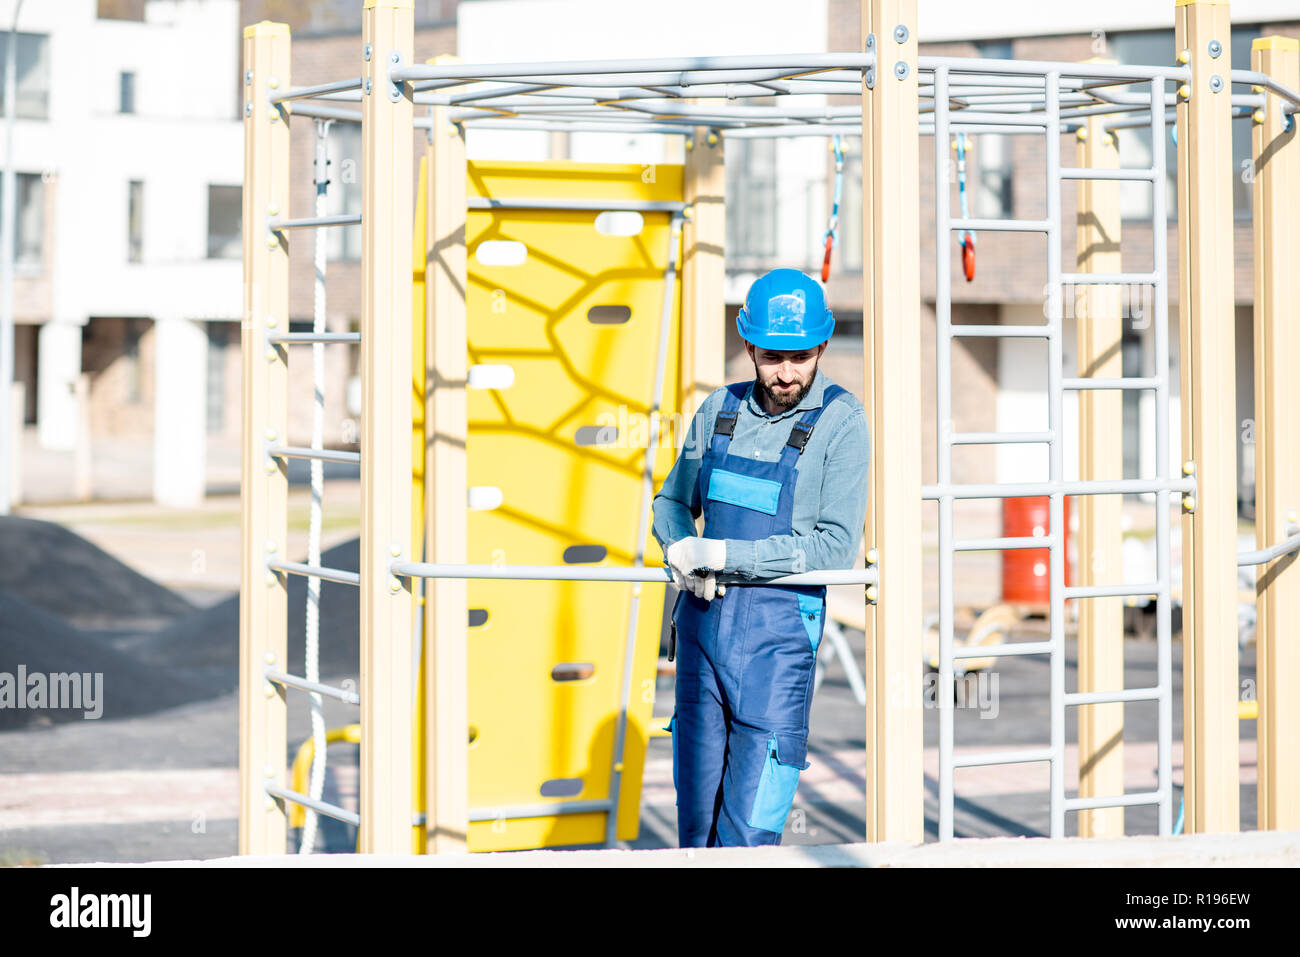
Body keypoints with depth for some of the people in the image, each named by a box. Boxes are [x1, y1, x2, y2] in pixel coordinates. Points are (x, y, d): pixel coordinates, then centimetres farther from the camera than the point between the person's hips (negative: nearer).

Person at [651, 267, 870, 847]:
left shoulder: (841, 422, -7)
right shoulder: (721, 409, 8)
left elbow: (835, 547, -14)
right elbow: (672, 503, 19)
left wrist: (721, 554, -15)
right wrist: (683, 555, -5)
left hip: (778, 629, -5)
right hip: (702, 619, 5)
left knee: (749, 827, -8)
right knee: (695, 810, 10)